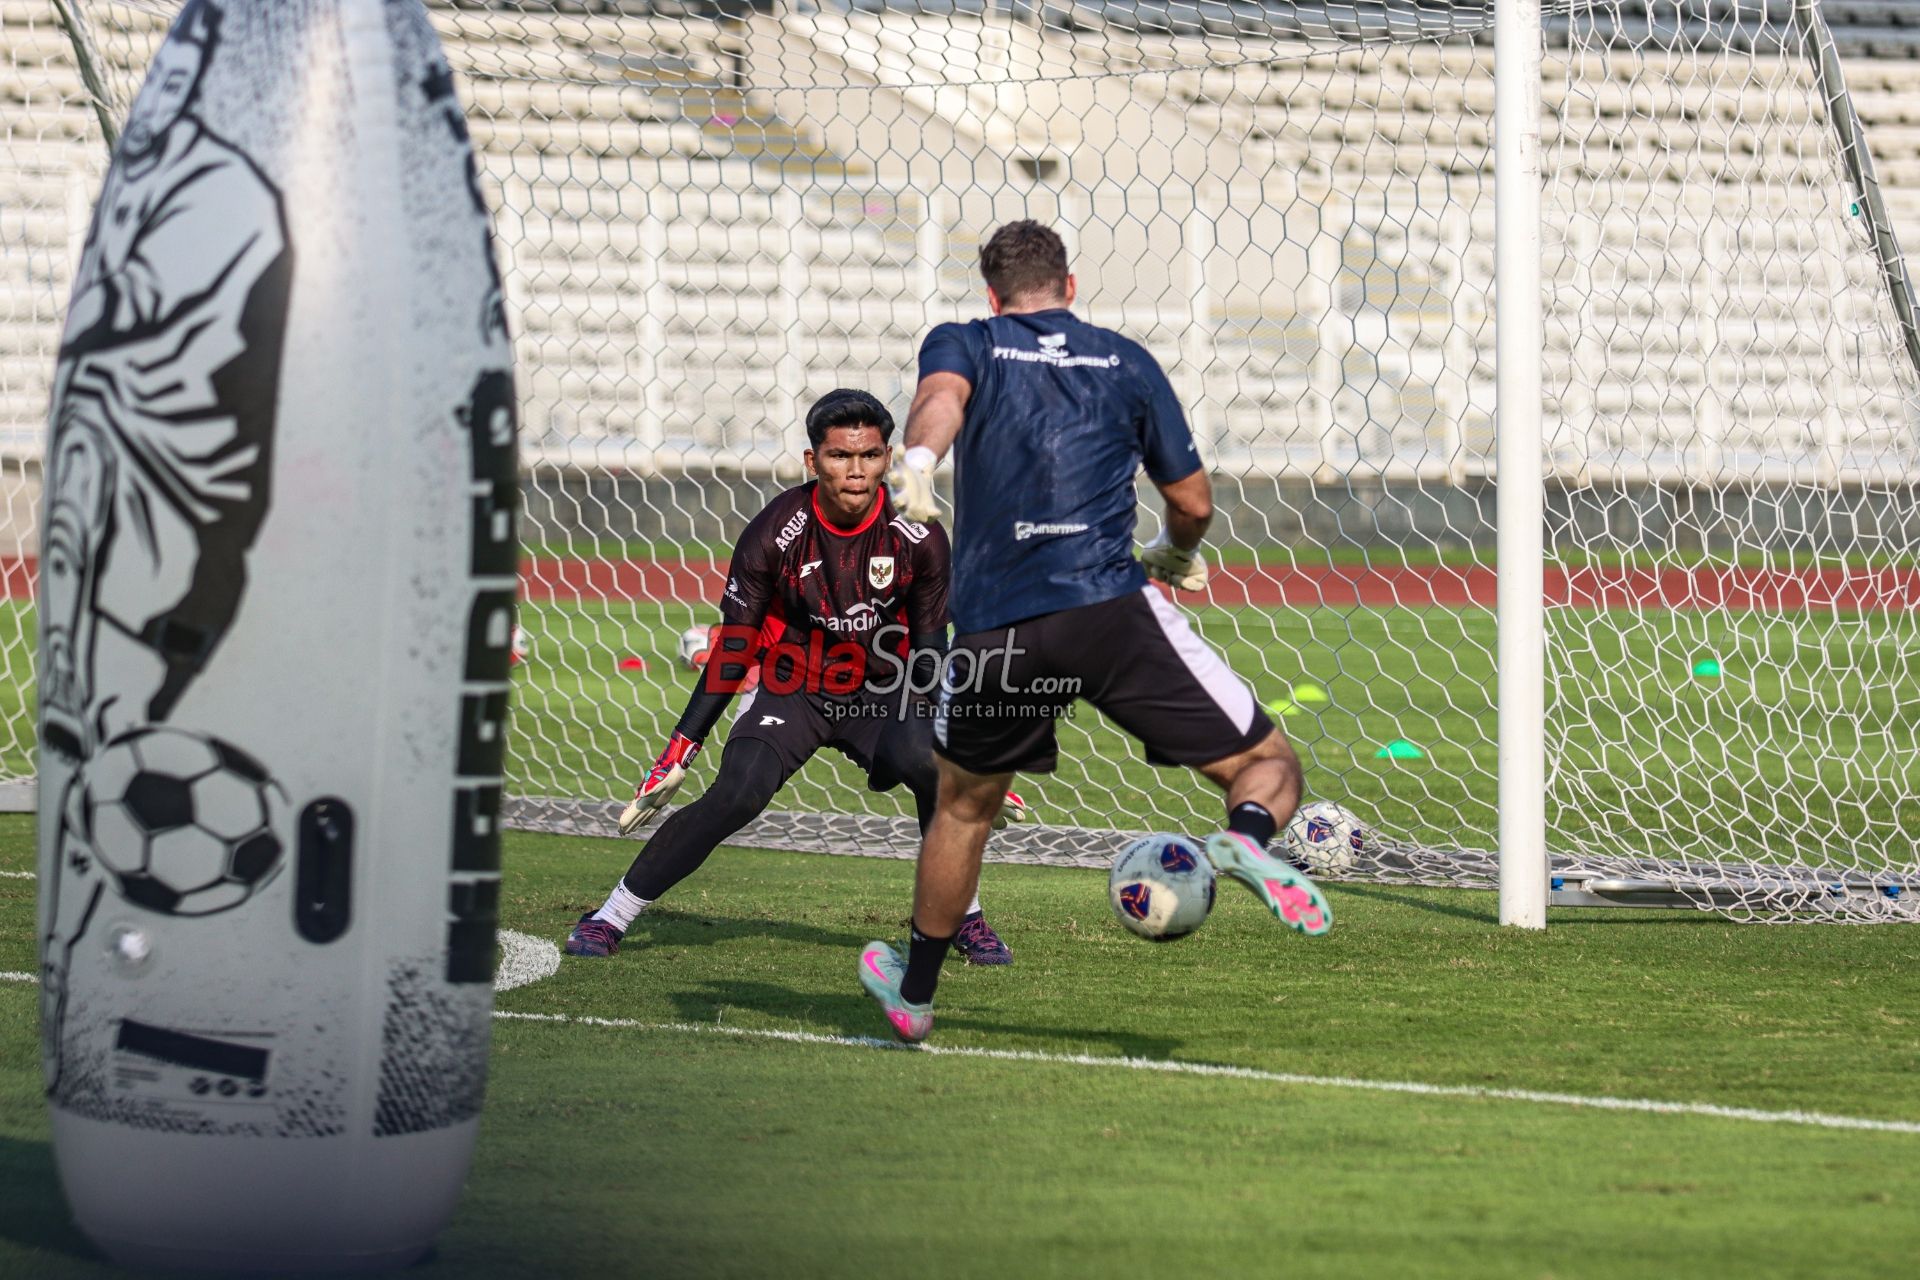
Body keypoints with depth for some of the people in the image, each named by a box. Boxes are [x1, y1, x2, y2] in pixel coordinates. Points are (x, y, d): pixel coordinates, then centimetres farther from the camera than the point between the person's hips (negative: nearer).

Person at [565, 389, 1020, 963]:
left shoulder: (919, 538, -13)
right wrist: (681, 749, -12)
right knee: (737, 795, -24)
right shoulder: (774, 533, -17)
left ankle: (965, 917, -7)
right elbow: (732, 650, -10)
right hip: (791, 693, -1)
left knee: (933, 766, -29)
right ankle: (611, 917, -10)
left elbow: (929, 652, -1)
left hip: (881, 694, 1)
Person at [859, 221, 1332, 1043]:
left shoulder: (963, 345, 15)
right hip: (1113, 607, -1)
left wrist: (918, 460, -31)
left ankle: (913, 991, 36)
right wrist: (1177, 557, 41)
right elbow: (1192, 502, 19)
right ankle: (1246, 838, -28)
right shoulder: (1127, 363, 19)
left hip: (997, 627, 1)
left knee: (963, 804, 26)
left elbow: (942, 394, -11)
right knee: (1269, 768, 6)